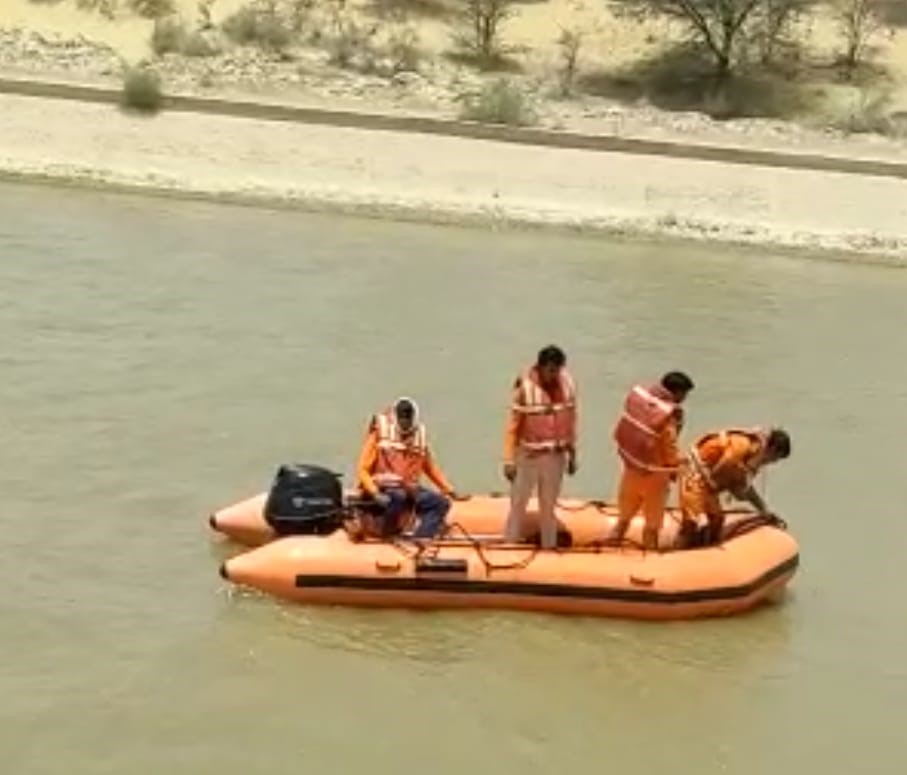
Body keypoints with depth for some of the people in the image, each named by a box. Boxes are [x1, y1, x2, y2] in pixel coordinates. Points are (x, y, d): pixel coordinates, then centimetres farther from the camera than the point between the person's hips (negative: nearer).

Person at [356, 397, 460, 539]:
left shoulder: (419, 437, 10)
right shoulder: (379, 435, -3)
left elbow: (431, 468, 21)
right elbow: (363, 470, -6)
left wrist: (449, 489, 12)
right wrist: (375, 493, -22)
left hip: (409, 489, 5)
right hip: (383, 488, -5)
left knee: (441, 502, -18)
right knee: (399, 497, -39)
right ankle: (389, 536, -16)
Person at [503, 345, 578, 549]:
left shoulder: (567, 385, -6)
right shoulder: (525, 387, -18)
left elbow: (570, 421, 5)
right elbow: (512, 425, -13)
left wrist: (572, 454, 9)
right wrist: (509, 460, -13)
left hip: (556, 456, 4)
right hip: (528, 455, -3)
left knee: (549, 505, 16)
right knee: (518, 503, 7)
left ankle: (549, 546, 27)